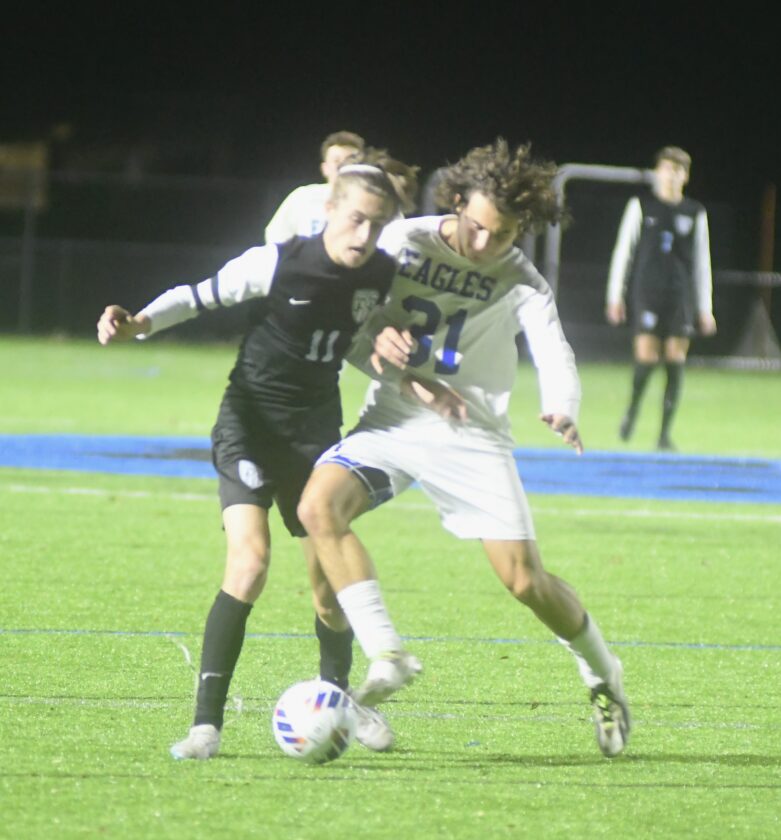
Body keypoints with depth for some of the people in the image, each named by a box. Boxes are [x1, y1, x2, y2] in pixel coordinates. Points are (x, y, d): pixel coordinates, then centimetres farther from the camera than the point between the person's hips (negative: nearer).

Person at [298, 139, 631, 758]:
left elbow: (553, 352, -20)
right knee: (319, 507, -26)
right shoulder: (404, 241, -1)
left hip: (472, 434, -2)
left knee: (526, 579, -7)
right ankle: (387, 656, -20)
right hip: (392, 421, 2)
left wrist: (563, 410, -43)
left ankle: (602, 674, 21)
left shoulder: (521, 282, -5)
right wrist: (377, 339, -21)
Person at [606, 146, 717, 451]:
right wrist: (616, 296, 2)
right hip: (647, 291, -2)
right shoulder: (641, 206, 6)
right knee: (646, 356, -12)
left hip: (682, 296, 2)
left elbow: (702, 262, 13)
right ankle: (632, 409, 17)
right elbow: (623, 250, 7)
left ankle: (665, 433, 2)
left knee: (676, 361, -3)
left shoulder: (695, 213, 10)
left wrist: (705, 308, 9)